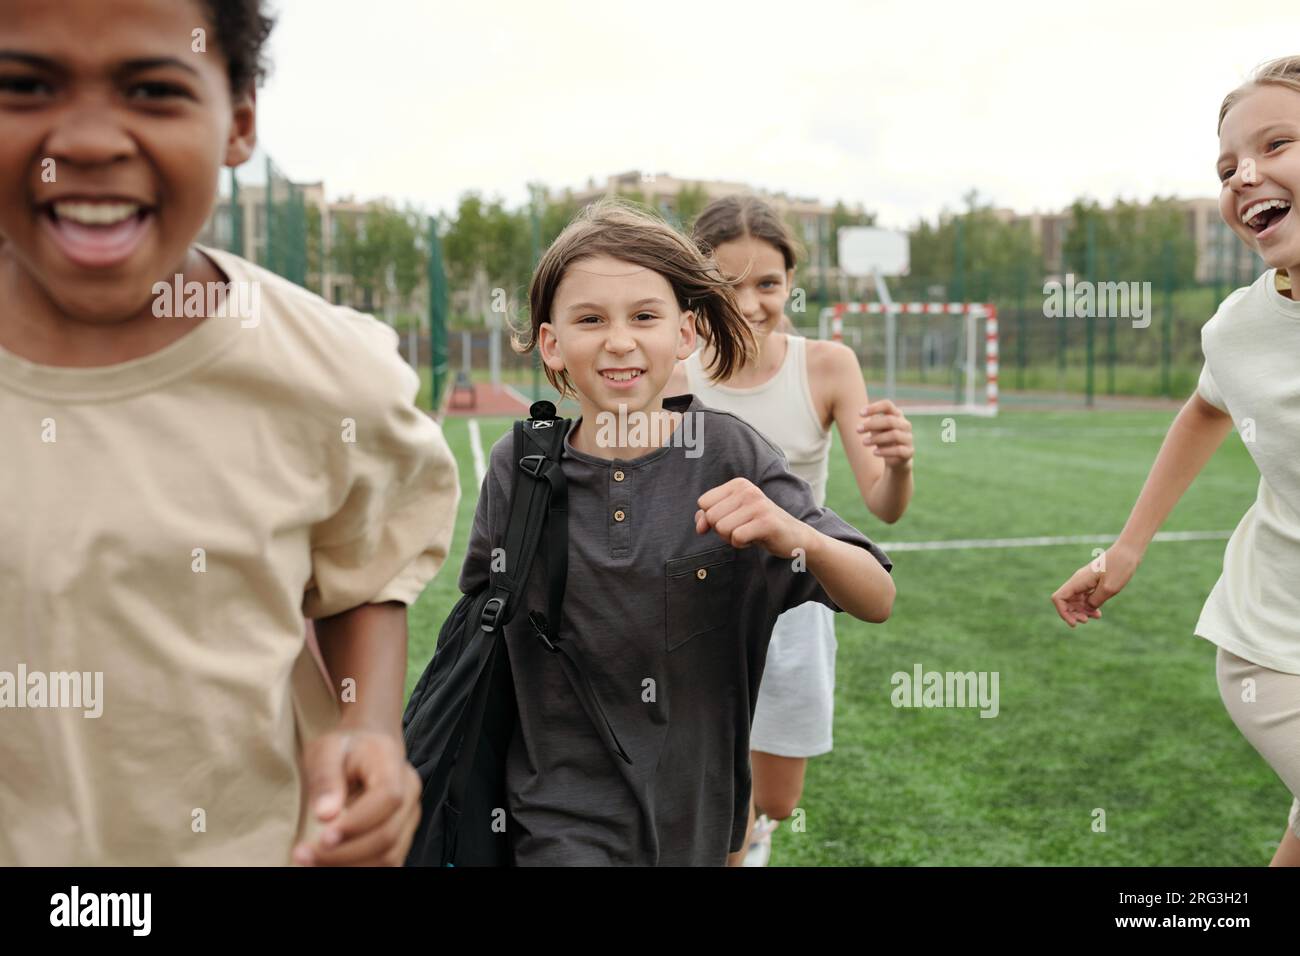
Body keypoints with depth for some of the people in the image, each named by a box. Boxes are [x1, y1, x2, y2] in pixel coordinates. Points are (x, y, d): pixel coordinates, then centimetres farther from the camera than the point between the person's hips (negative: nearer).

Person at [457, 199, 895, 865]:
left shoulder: (730, 455, -10)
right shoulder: (518, 468, -8)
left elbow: (877, 602, -12)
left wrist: (795, 536, -30)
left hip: (698, 818, 1)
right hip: (564, 824, -1)